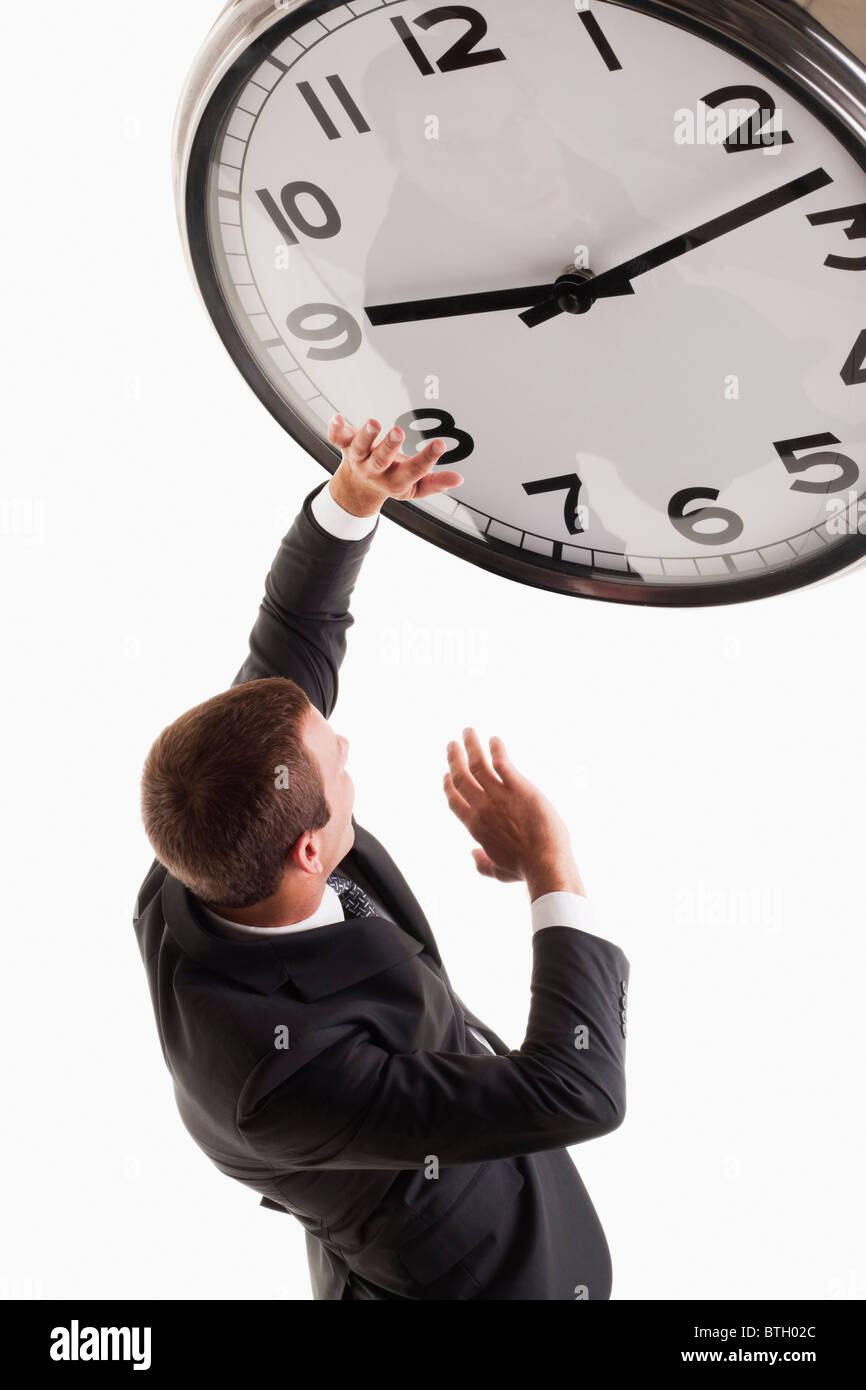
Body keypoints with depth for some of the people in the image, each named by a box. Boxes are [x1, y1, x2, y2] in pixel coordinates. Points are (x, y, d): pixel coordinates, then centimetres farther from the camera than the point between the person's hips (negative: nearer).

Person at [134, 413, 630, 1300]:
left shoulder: (188, 883, -24)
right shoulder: (283, 1074, -46)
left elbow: (292, 640, -12)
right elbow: (577, 1094, -45)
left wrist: (353, 496, -26)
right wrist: (551, 872, -38)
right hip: (479, 1276, -7)